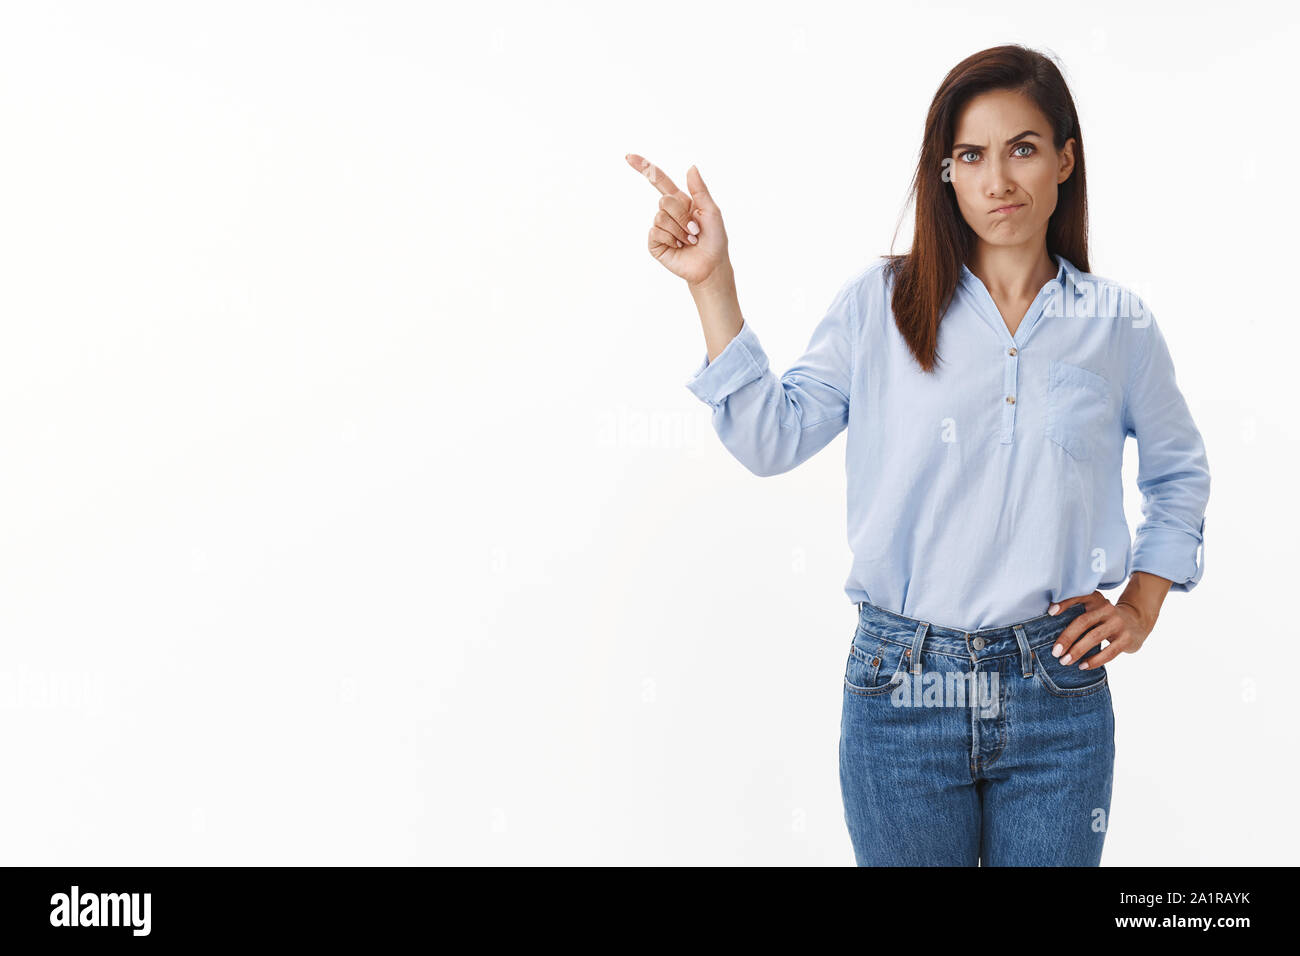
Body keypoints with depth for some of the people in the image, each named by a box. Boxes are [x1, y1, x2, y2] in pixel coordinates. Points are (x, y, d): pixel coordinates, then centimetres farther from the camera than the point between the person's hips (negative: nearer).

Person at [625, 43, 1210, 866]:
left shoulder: (1119, 323, 3)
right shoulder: (882, 303, 0)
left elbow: (1180, 474, 18)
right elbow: (772, 438, -7)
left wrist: (1143, 605, 7)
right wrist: (712, 281, -12)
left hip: (1058, 697, 1)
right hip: (902, 685, -1)